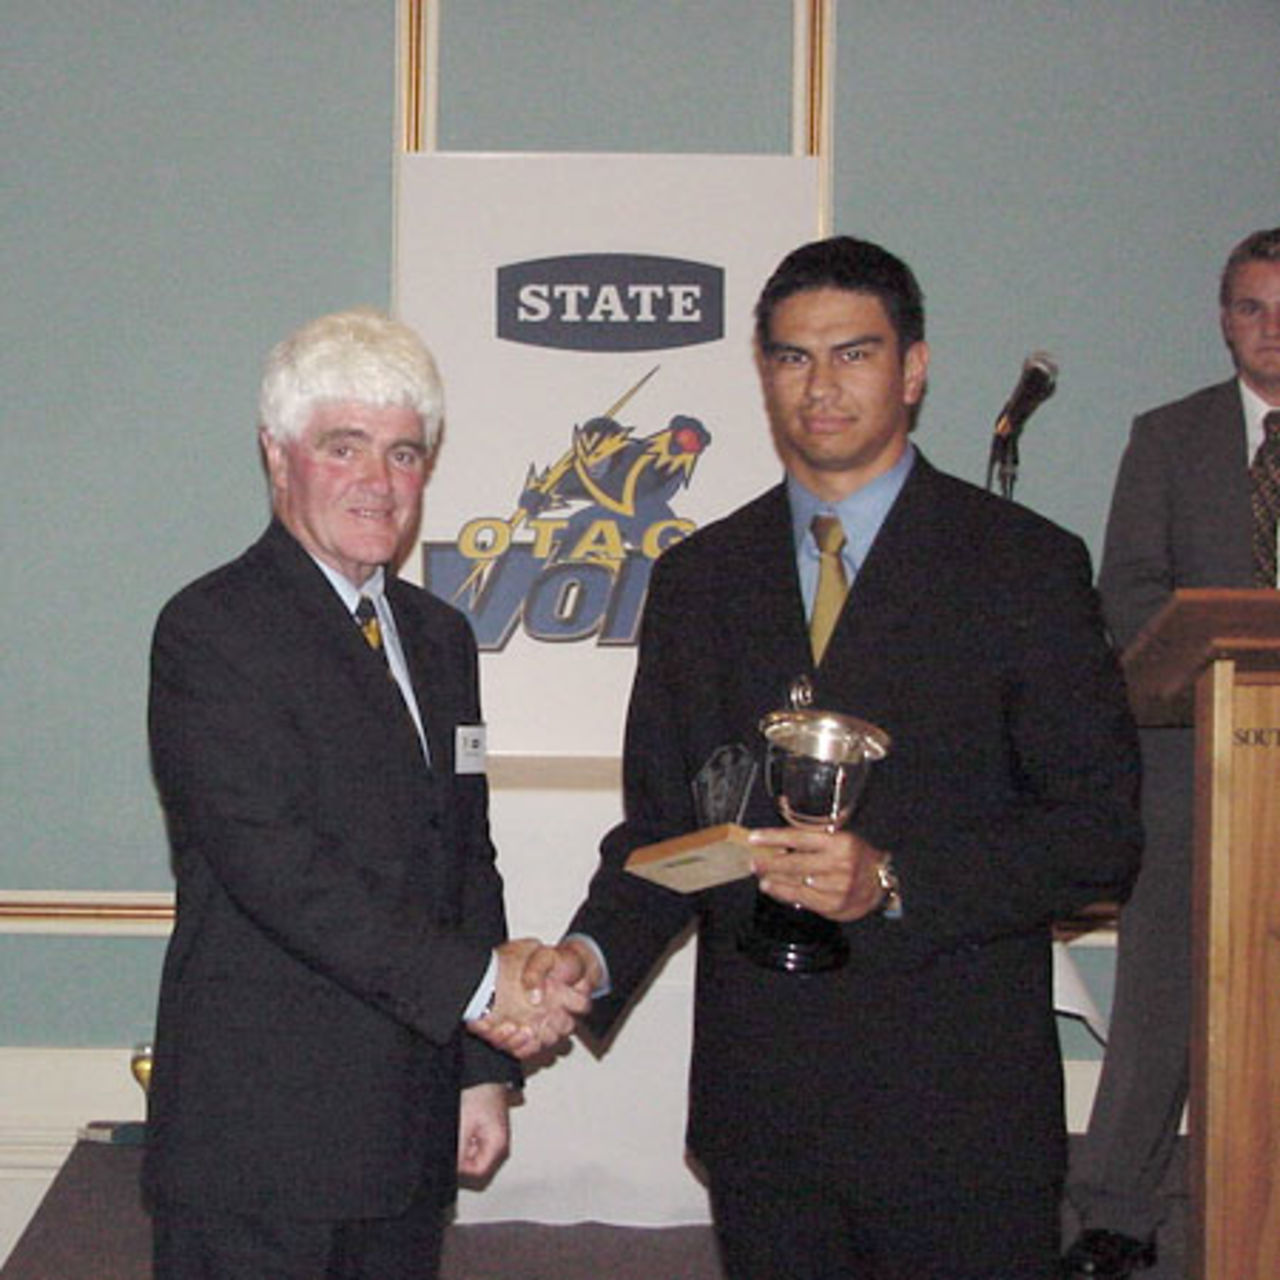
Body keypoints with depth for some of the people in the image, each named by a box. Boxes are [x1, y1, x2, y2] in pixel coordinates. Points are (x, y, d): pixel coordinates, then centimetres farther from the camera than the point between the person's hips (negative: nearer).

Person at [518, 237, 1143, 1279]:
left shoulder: (1027, 565, -3)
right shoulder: (698, 578, 9)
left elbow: (1101, 832, -6)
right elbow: (661, 822, 10)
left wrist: (894, 881, -19)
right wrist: (598, 950, -10)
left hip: (961, 1114, -3)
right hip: (758, 1105, 3)